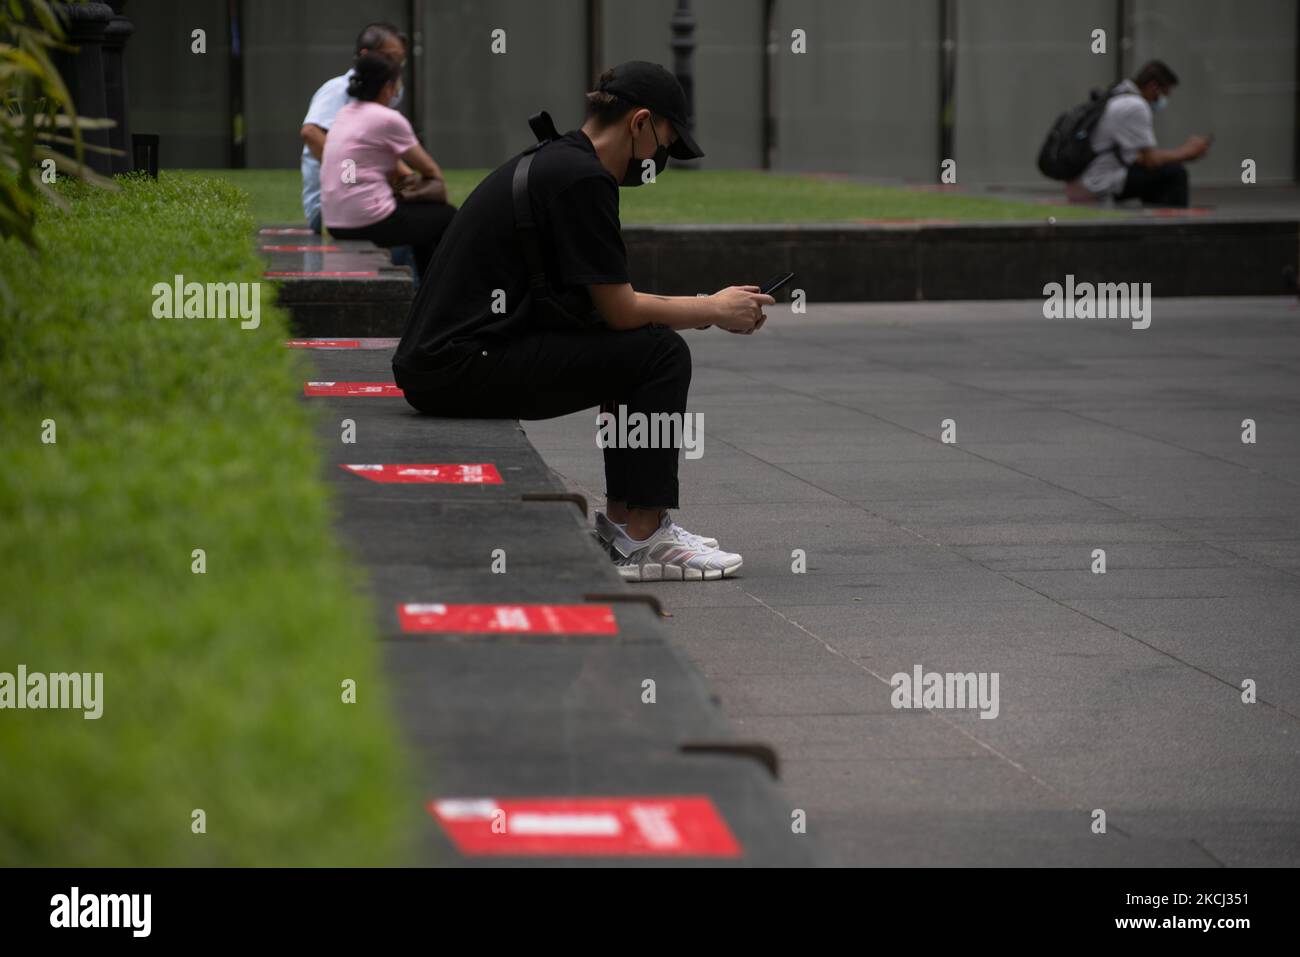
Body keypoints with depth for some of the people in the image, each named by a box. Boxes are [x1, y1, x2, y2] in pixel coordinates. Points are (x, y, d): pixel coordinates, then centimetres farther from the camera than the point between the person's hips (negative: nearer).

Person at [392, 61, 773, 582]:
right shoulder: (583, 178, -13)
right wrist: (715, 310, 2)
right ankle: (643, 541, -6)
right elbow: (620, 311, -11)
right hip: (461, 368, -10)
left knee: (635, 344, 20)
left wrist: (709, 306, 20)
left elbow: (607, 302, 24)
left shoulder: (553, 161, 18)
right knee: (661, 354, -8)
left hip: (435, 359, 10)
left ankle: (622, 519, 20)